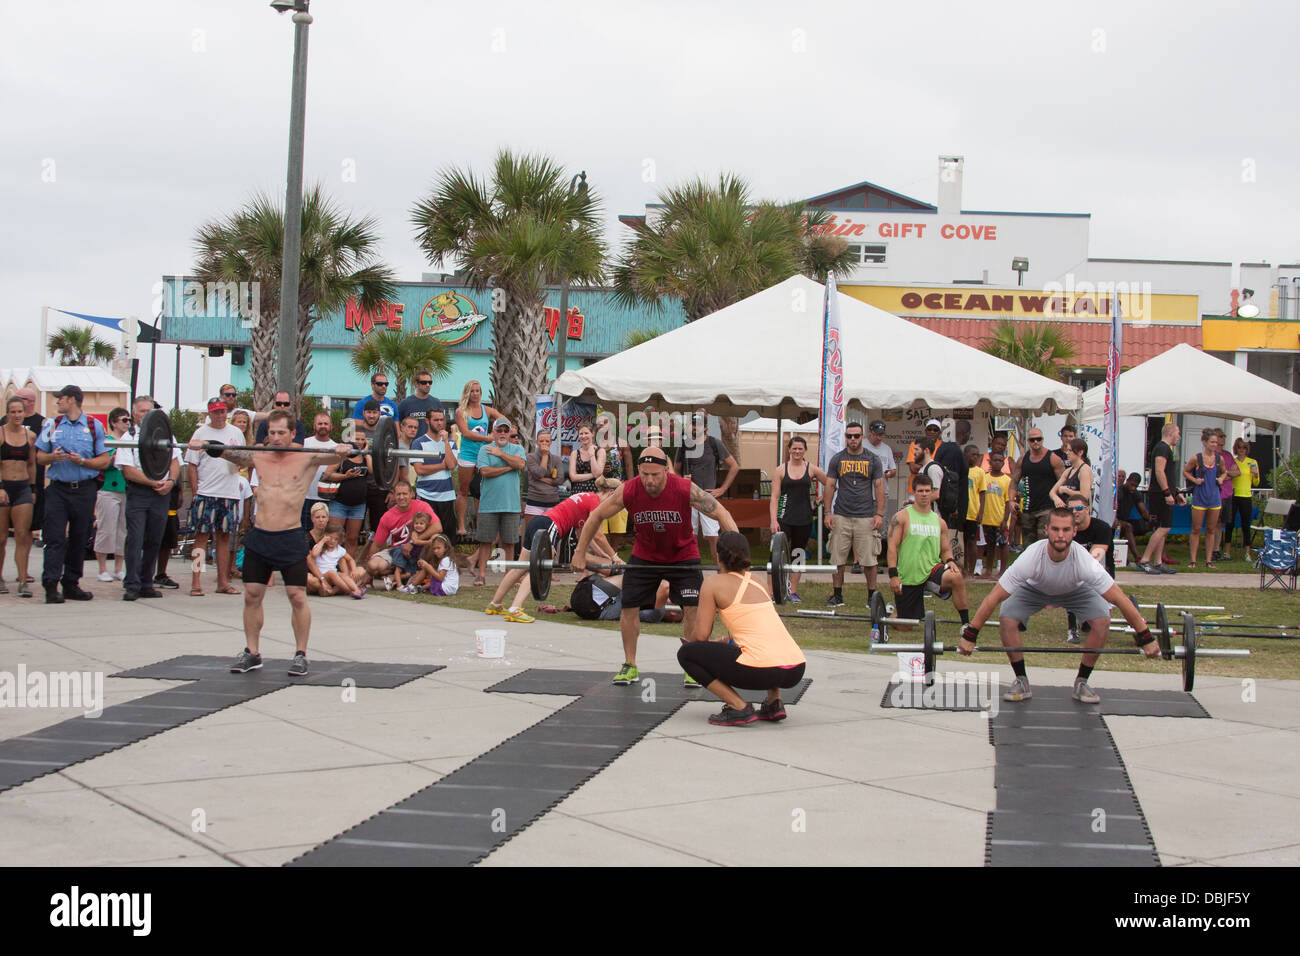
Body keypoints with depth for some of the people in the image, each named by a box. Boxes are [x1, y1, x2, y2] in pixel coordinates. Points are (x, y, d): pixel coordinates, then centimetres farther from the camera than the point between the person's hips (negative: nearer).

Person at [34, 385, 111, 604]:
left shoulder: (94, 426, 4)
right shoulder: (52, 424, 10)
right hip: (57, 489, 0)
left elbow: (104, 461, 2)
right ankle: (51, 585, -13)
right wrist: (52, 457, -11)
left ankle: (71, 584, 15)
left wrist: (83, 461, -13)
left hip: (84, 489, 0)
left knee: (79, 538, 6)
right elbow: (39, 457, 11)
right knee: (55, 537, -9)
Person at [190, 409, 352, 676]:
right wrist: (204, 446, -12)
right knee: (252, 594, 6)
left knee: (297, 596, -4)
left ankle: (300, 654, 7)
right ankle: (252, 653, 17)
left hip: (290, 538, -4)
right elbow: (229, 454, 5)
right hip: (259, 536, 4)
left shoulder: (306, 458, -2)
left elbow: (328, 456, -16)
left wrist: (341, 452, -38)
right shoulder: (258, 456, 9)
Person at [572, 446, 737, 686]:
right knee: (629, 606, -2)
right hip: (644, 556, 2)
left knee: (692, 608, -12)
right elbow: (597, 516, -7)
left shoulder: (686, 490, -28)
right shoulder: (627, 491, -23)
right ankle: (630, 666, 13)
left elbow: (723, 515, -21)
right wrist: (580, 553, -7)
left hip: (683, 555, -2)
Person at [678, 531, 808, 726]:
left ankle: (738, 707, -1)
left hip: (762, 672, -7)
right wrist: (727, 641, 41)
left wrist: (688, 641, 25)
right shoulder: (759, 583, 22)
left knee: (686, 654, 10)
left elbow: (701, 635, 1)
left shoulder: (714, 584, 4)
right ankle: (774, 703, 19)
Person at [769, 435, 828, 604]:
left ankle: (793, 592, 18)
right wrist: (774, 520, -9)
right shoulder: (781, 470, 0)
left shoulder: (811, 469, 4)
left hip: (804, 519, 2)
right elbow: (774, 497, -2)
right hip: (785, 518, -2)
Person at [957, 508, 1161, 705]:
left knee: (1102, 621, -24)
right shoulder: (1031, 558, -40)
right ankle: (1022, 682, -7)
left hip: (1074, 590, 1)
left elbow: (1120, 600, -31)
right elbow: (994, 597, -35)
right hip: (1035, 589, 0)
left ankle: (1081, 683, -6)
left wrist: (1146, 638, -31)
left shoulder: (1084, 561, -39)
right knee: (1006, 620, -25)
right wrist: (969, 636, -36)